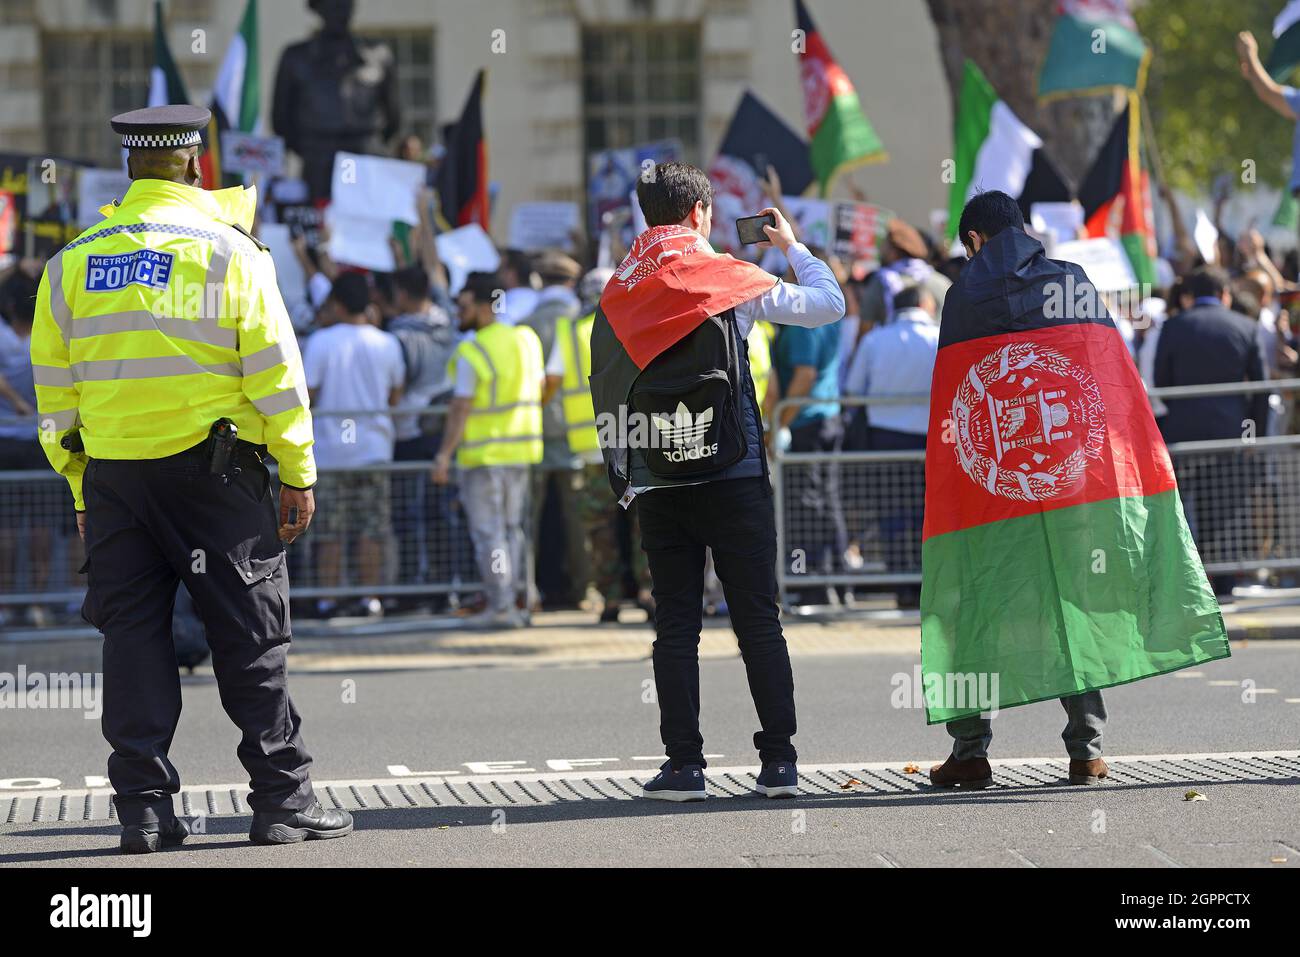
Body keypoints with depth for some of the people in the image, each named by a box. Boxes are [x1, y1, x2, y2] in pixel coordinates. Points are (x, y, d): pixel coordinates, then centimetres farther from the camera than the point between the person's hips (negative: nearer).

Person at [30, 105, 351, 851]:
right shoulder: (228, 251, -4)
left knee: (133, 636, 6)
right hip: (211, 465, -3)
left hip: (112, 475, 3)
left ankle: (144, 808, 4)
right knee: (251, 635, 3)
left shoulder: (73, 263, 7)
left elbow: (55, 387, 9)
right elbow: (275, 373, -5)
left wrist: (82, 490, 16)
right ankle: (282, 799, 4)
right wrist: (299, 474, 1)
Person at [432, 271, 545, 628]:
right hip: (522, 448, 7)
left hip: (483, 452, -7)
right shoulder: (527, 340, 6)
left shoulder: (471, 352, -16)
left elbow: (461, 409, -17)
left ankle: (500, 606, -2)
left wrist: (444, 455, -14)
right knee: (512, 527, 14)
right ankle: (513, 601, 13)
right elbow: (540, 388, 15)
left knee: (488, 532, -1)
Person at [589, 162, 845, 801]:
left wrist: (625, 480, 15)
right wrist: (792, 247, 18)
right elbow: (828, 305, 2)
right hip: (733, 478, -2)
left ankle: (684, 765, 1)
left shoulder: (618, 294, 6)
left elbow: (605, 392, 8)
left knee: (675, 627, 5)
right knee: (758, 622, 2)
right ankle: (779, 761, 1)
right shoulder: (724, 279, -3)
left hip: (657, 486, 3)